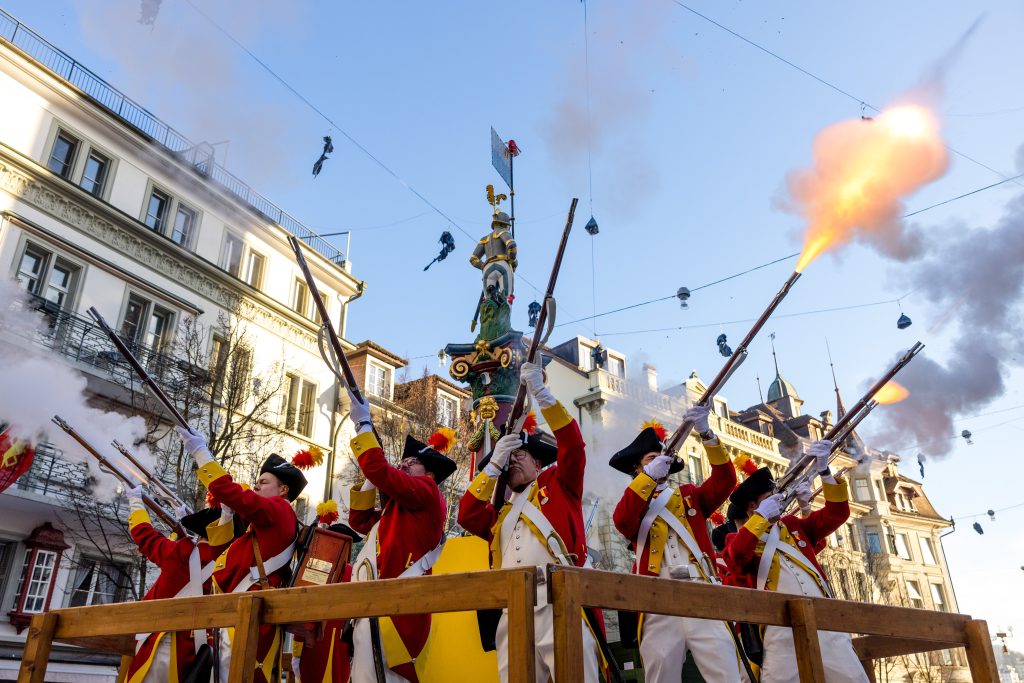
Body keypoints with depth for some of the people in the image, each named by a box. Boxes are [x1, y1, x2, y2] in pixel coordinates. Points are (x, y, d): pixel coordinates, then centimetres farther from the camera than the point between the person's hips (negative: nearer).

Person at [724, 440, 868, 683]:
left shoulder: (793, 525, 23)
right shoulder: (740, 538, 10)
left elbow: (837, 513, 14)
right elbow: (736, 559, -14)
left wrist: (824, 472, 2)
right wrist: (761, 516, -16)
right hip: (781, 628, -4)